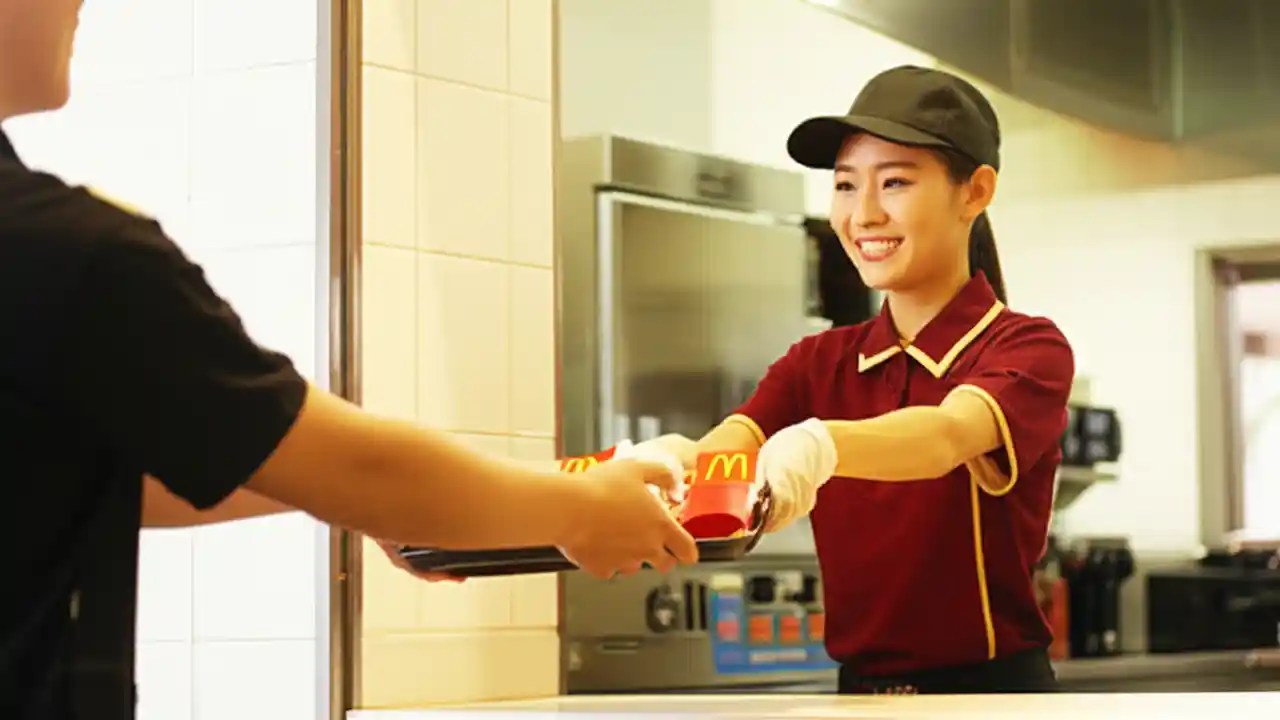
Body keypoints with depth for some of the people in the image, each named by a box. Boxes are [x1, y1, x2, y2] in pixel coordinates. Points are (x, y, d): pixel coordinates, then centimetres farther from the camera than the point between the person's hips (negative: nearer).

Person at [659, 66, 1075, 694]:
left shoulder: (1028, 348, -7)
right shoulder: (819, 363, 8)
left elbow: (950, 435, -29)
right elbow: (718, 453, -11)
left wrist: (820, 447, -49)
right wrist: (670, 466, -35)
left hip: (990, 683, -5)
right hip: (858, 686, 5)